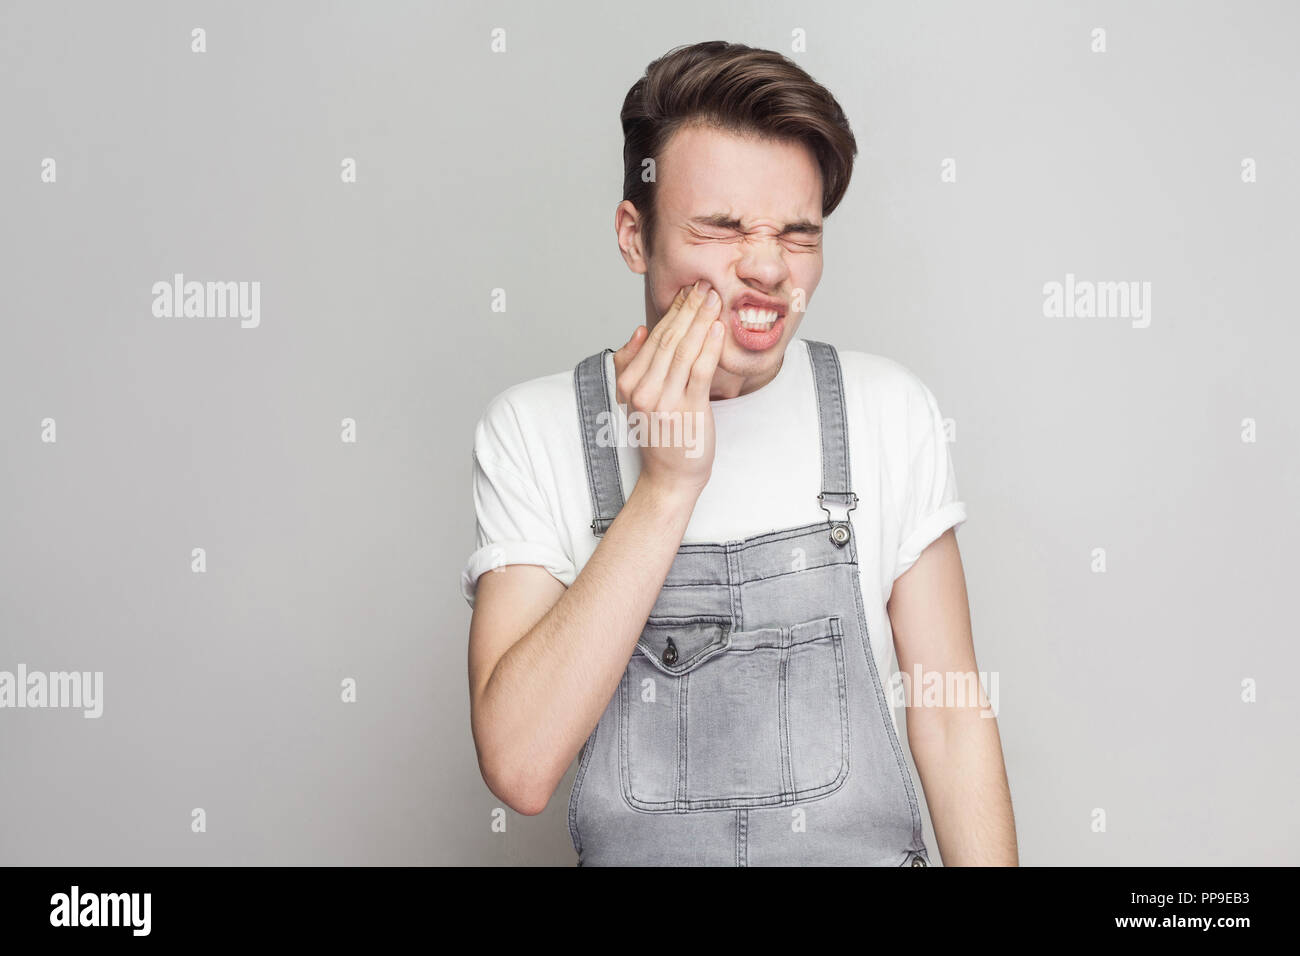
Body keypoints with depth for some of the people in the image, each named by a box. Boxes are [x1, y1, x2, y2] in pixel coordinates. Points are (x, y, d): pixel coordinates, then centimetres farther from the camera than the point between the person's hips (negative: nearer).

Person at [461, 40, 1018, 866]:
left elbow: (950, 713, -3)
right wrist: (667, 482, -26)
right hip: (632, 851, -1)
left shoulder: (889, 409, -8)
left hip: (870, 848, 1)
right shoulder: (532, 431, -13)